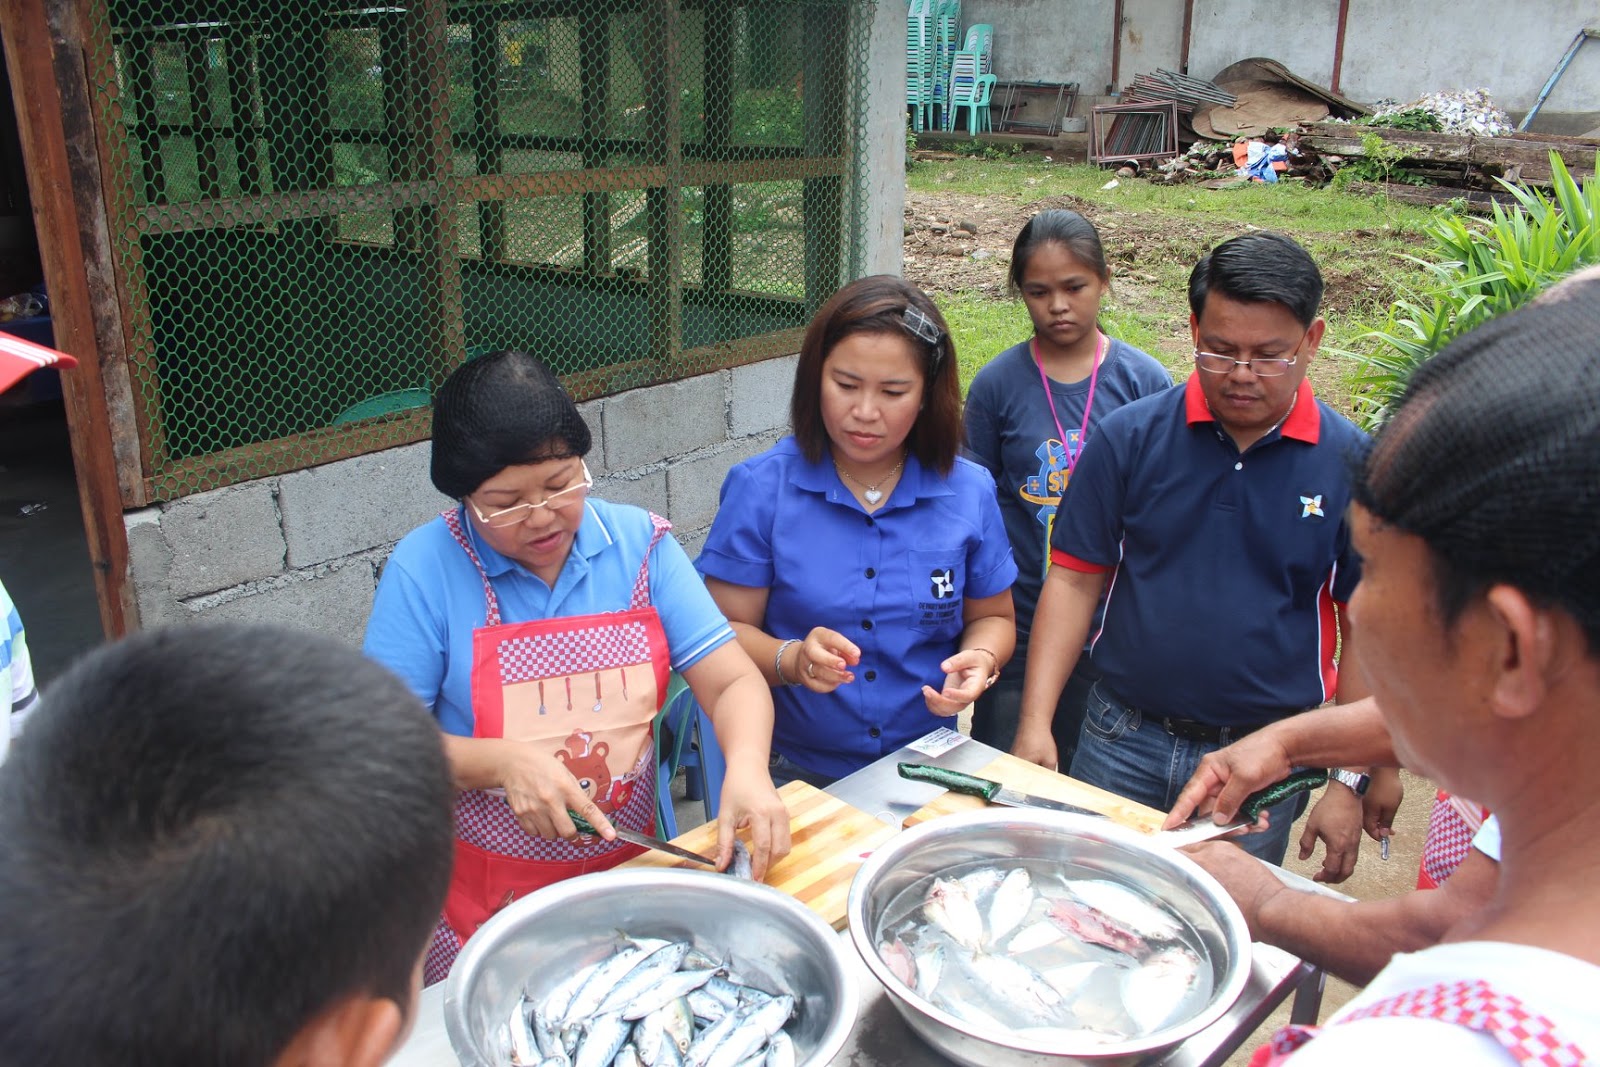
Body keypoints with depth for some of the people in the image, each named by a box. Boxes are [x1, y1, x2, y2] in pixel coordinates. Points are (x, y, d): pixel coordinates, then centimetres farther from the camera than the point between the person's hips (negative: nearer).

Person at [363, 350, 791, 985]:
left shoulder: (640, 543, 0)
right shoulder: (424, 569, -8)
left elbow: (732, 682, -3)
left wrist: (747, 770, -22)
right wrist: (503, 761, -21)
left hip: (633, 869, 2)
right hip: (483, 901, -2)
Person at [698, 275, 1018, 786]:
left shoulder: (969, 492, 4)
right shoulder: (760, 488, -4)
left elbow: (992, 616, 16)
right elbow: (726, 629, -3)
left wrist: (980, 660, -5)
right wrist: (790, 659, -22)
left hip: (924, 765, 2)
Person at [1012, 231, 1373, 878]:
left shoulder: (1352, 464, -6)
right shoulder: (1130, 437, -5)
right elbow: (1074, 579, -2)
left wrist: (1351, 782, -4)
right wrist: (1035, 721, -8)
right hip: (1121, 745, 1)